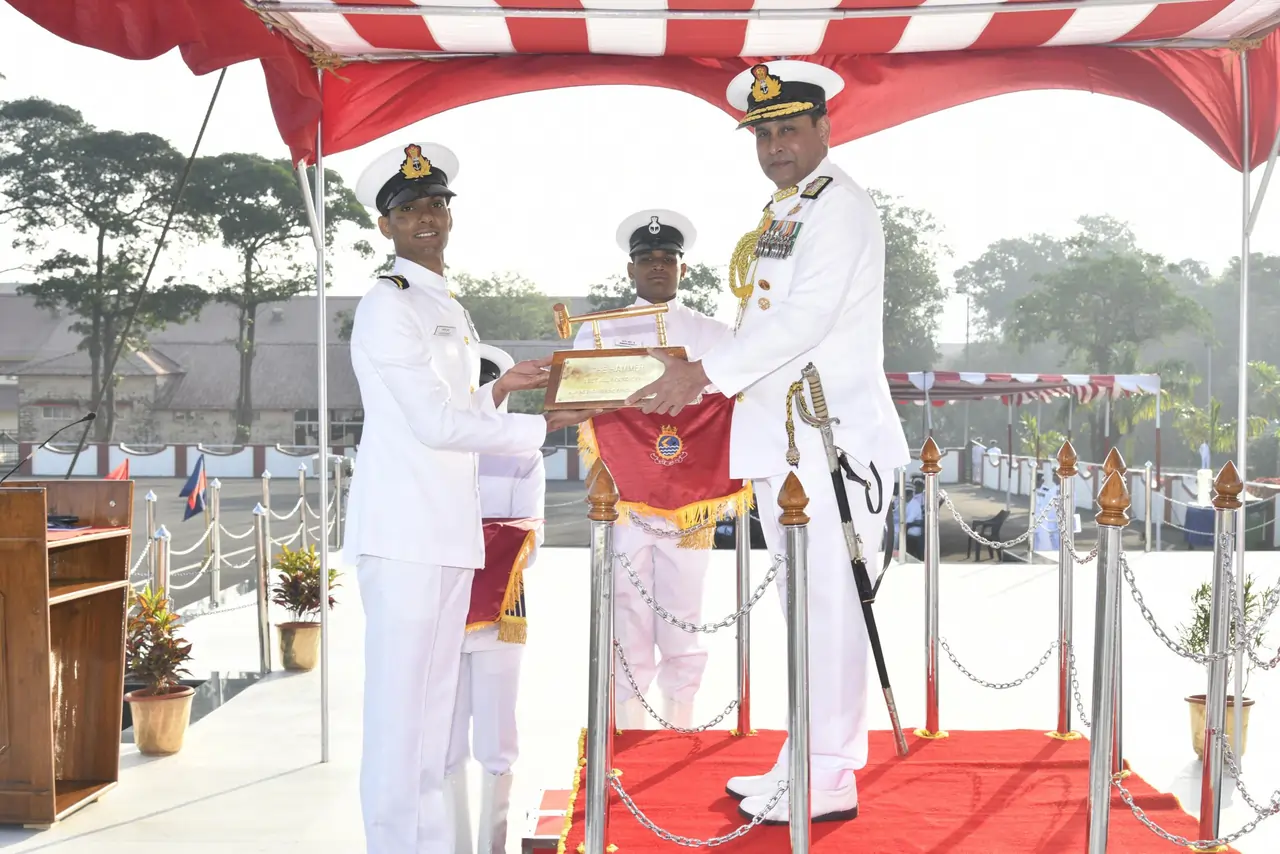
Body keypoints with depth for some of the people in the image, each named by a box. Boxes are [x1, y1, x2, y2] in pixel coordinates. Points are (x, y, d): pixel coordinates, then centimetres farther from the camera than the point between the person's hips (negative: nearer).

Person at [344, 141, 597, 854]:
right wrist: (542, 427, -10)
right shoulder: (388, 306, -8)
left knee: (435, 705, 13)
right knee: (399, 709, -5)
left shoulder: (448, 308, 21)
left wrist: (500, 389, 8)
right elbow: (435, 424, -14)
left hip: (451, 530, 9)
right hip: (404, 532, -9)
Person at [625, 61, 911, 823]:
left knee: (828, 605, -5)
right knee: (804, 606, 14)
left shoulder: (840, 205, -8)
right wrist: (695, 373, 11)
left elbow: (805, 318, -20)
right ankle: (807, 762, 24)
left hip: (831, 436, -10)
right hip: (782, 438, 10)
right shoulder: (781, 213, 20)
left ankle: (827, 780, 3)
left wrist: (704, 373, -20)